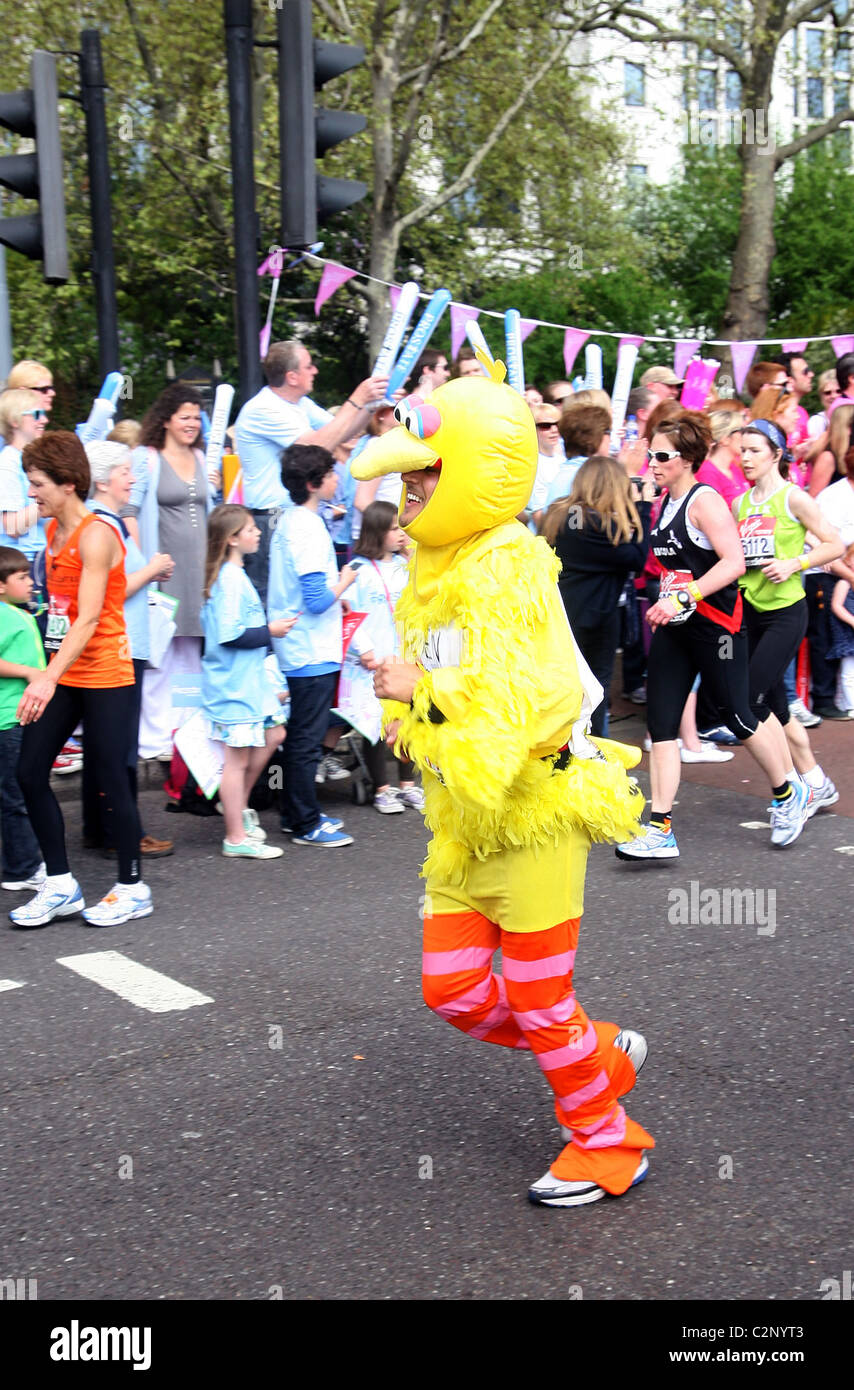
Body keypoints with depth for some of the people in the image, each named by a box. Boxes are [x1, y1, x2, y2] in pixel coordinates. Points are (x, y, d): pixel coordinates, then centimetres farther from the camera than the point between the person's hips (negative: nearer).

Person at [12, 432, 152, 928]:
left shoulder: (96, 536, -16)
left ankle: (133, 888, 16)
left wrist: (49, 678, -32)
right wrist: (50, 676, 9)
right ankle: (61, 885, 16)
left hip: (105, 679, -8)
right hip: (64, 676, 8)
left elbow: (89, 618, -24)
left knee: (112, 780, 0)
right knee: (30, 773, 4)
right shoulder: (54, 531, 9)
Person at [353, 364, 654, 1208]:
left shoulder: (508, 572, -18)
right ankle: (603, 1055, 30)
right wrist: (408, 720, 7)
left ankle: (608, 1143, 25)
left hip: (535, 811, -9)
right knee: (452, 989, 9)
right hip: (466, 820, 9)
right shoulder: (437, 573, 11)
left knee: (537, 1000, 3)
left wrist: (422, 692, -21)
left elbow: (514, 697, -28)